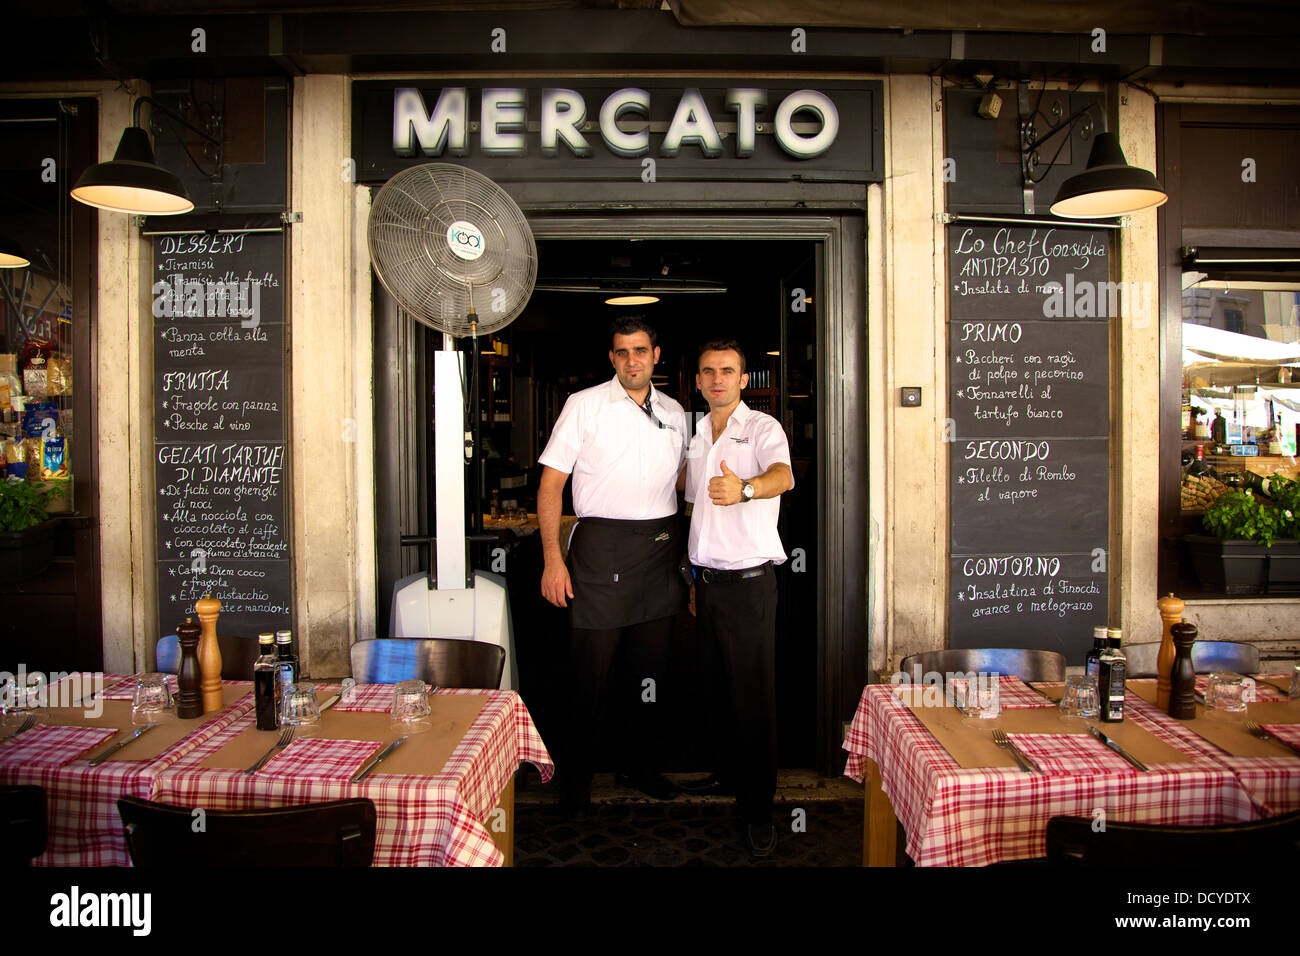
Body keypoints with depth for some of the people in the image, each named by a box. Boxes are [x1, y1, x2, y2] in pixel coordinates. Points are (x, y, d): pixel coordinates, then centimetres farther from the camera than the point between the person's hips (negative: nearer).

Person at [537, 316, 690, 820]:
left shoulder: (674, 413, 12)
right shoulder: (584, 405, -1)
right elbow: (551, 483, -4)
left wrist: (683, 550, 13)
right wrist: (553, 557, -12)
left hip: (662, 547, 4)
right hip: (602, 546, -4)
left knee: (651, 664, 11)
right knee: (591, 667, -1)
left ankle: (637, 763, 29)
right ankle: (575, 777, 16)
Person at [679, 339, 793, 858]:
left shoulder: (762, 428, -7)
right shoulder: (696, 437, 13)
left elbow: (783, 476, -29)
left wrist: (744, 488, -51)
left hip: (749, 580, -6)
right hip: (708, 577, 6)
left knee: (753, 692, -2)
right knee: (717, 683, 16)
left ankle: (758, 805, 9)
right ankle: (727, 771, 34)